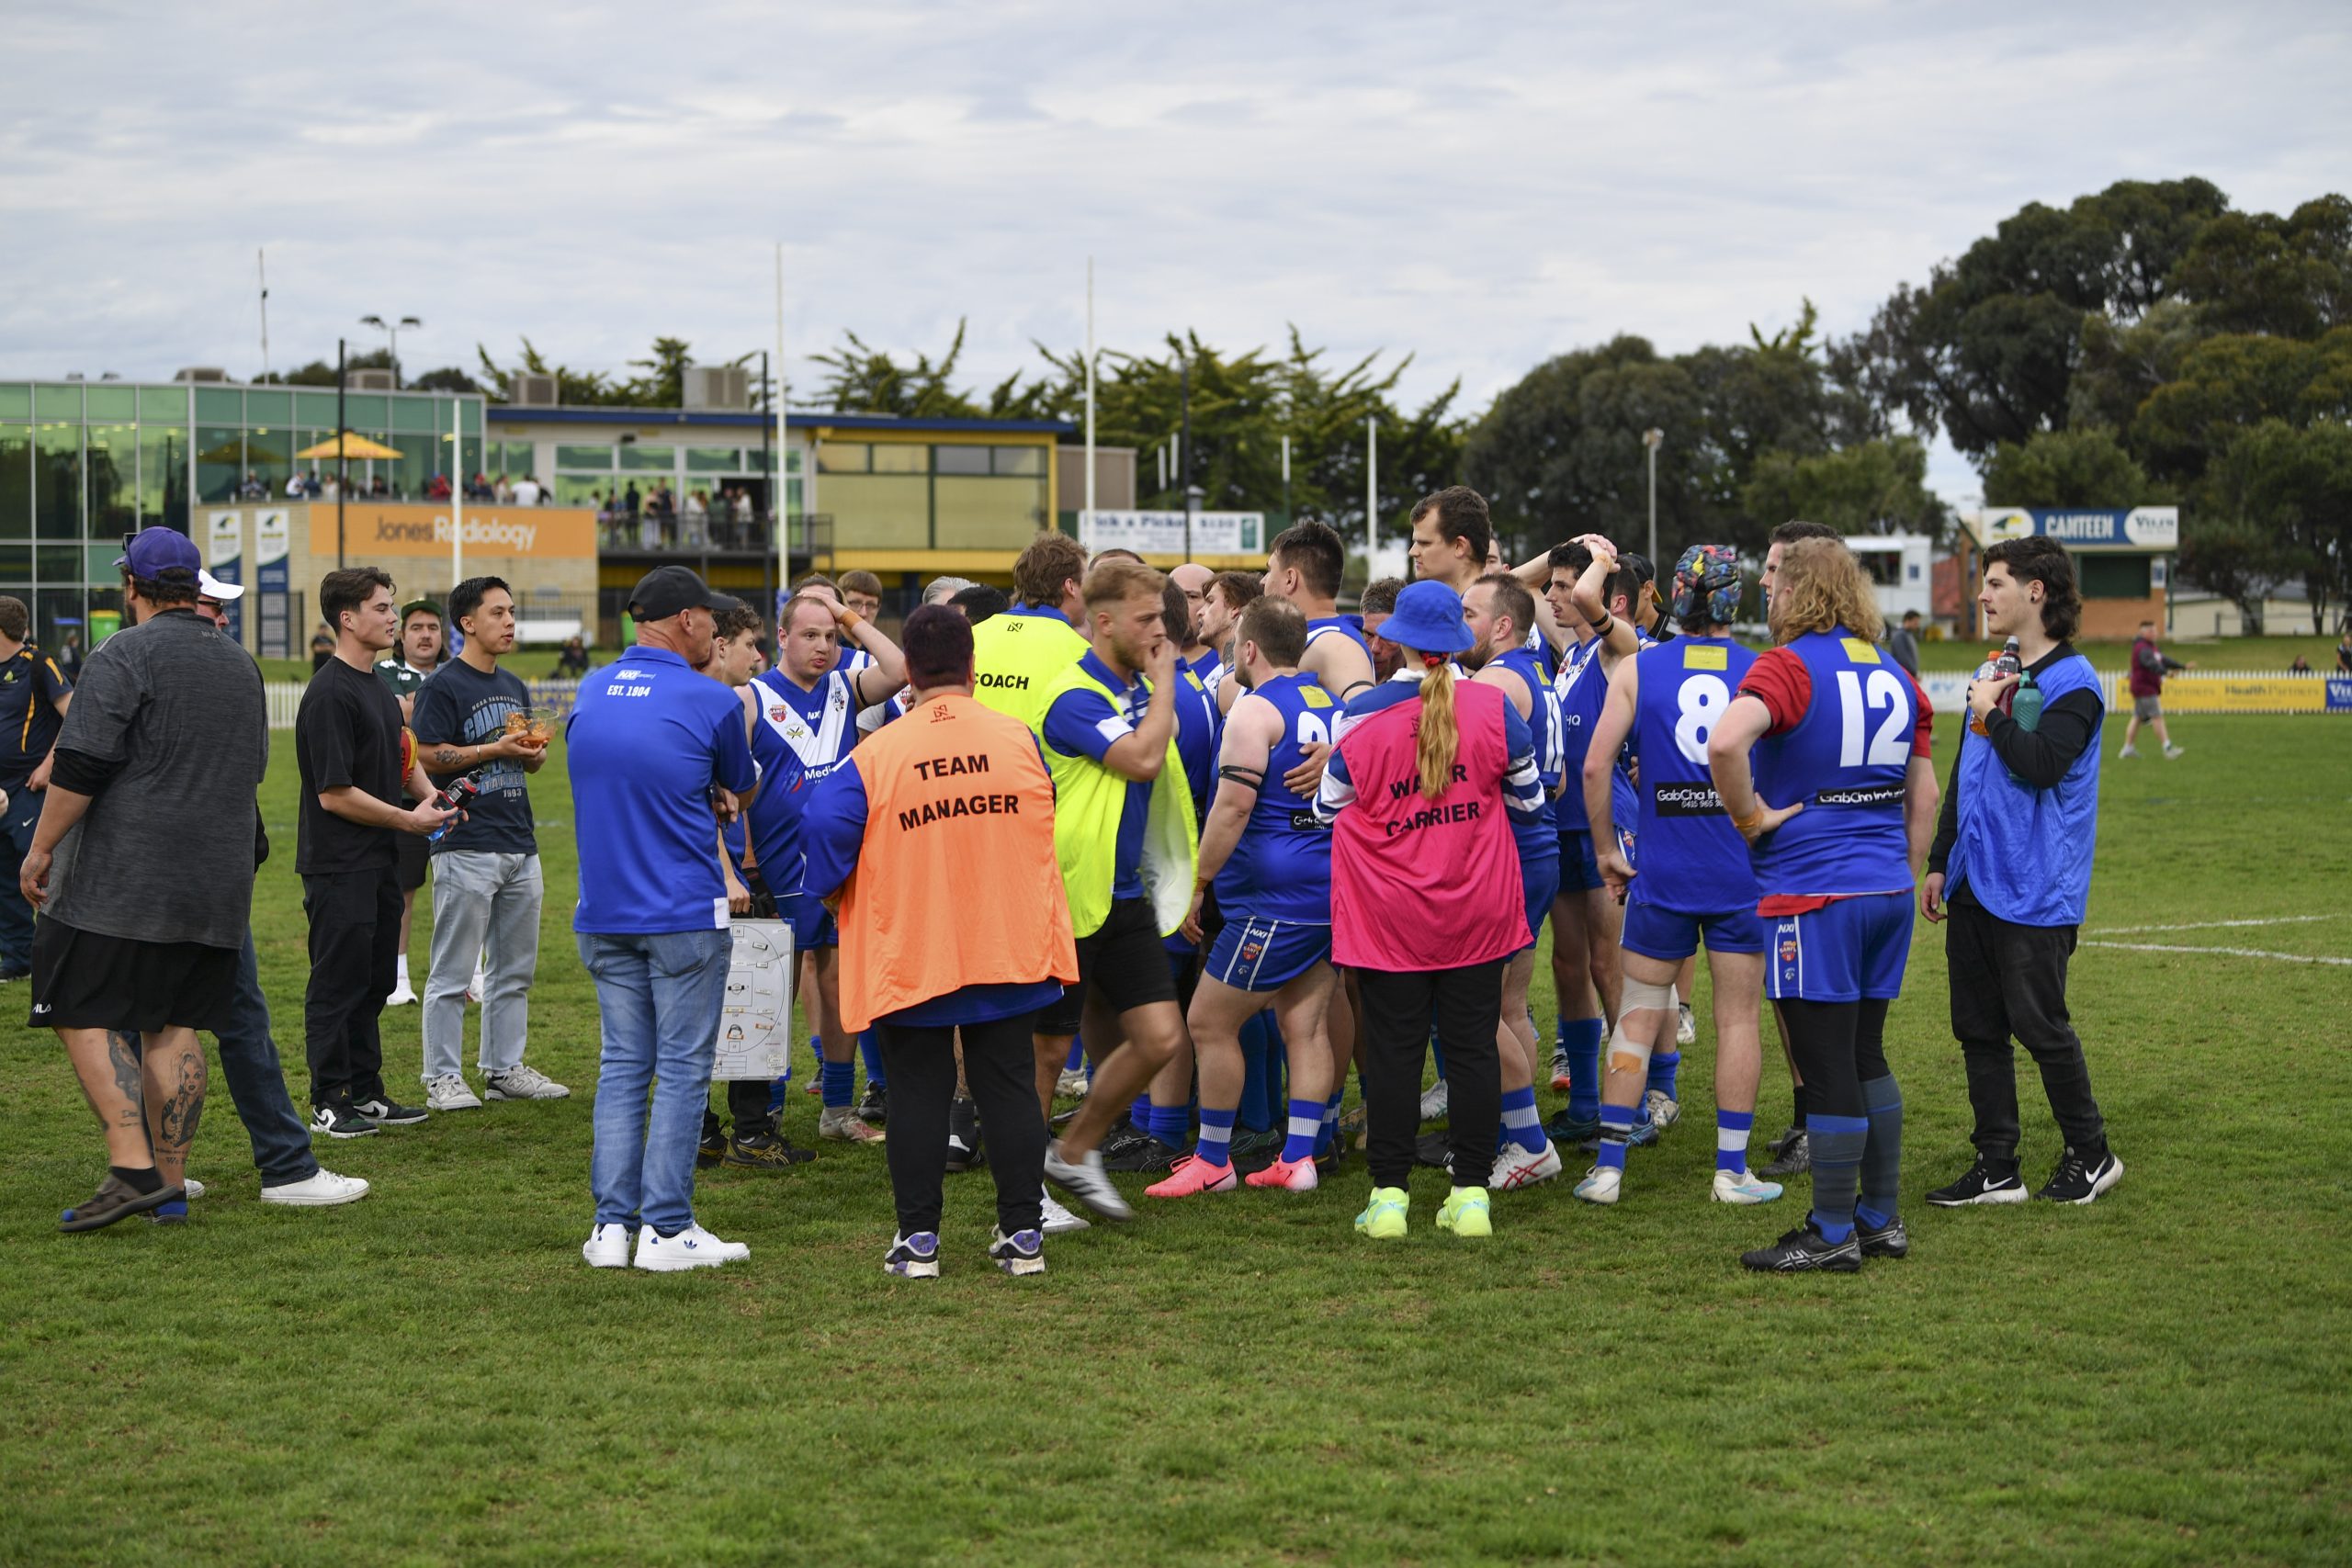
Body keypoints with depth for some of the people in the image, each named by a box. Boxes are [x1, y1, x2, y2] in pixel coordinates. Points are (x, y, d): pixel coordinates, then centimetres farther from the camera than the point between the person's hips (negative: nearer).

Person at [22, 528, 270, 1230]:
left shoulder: (124, 655, -10)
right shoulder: (241, 665, 15)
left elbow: (81, 768, -15)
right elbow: (253, 768, 25)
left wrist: (40, 849, -8)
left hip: (119, 879, -7)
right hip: (215, 886, 7)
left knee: (84, 1015, -3)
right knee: (174, 1026, 9)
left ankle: (132, 1166, -14)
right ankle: (170, 1181, 9)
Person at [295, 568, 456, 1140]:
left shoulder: (379, 687, 13)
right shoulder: (330, 694, -17)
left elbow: (399, 758, 25)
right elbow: (335, 794, -20)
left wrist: (432, 794, 5)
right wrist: (410, 819, -13)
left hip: (379, 862, 9)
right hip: (339, 866, -9)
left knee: (373, 983, 14)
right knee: (337, 985, -2)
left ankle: (366, 1094, 23)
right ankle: (328, 1104, 5)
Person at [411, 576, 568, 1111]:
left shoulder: (515, 686, 18)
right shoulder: (443, 686, -7)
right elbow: (427, 758, -15)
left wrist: (533, 751, 2)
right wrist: (495, 750, -16)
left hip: (520, 846, 8)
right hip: (467, 848, -8)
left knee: (515, 969, 12)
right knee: (452, 972, -4)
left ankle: (505, 1069, 20)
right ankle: (443, 1078, 1)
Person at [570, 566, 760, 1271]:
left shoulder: (591, 692, 8)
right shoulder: (713, 701, -9)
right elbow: (741, 788, 8)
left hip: (603, 915, 5)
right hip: (685, 916, -5)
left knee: (622, 1064, 11)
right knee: (682, 1068, 1)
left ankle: (611, 1226, 9)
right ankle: (666, 1228, 0)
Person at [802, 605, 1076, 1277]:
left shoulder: (874, 755, -12)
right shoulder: (1020, 740, -1)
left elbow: (827, 833, -14)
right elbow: (1045, 825, 14)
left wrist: (838, 893, 7)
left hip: (910, 955, -2)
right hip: (1009, 946, 2)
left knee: (919, 1094, 7)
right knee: (1009, 1088, 9)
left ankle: (918, 1236, 8)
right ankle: (1024, 1232, 10)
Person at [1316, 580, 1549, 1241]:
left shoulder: (1362, 715, -9)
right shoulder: (1492, 707, -6)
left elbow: (1328, 809, 4)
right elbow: (1529, 800, 7)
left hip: (1387, 915, -1)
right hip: (1477, 914, 1)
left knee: (1392, 1052, 4)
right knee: (1473, 1049, 7)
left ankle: (1388, 1194, 5)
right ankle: (1471, 1194, 8)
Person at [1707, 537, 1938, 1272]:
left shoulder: (1790, 667, -11)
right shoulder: (1895, 675, 12)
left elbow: (1725, 741, -30)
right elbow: (1923, 794, 16)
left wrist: (1750, 817, -16)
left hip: (1812, 891, -7)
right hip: (1886, 888, 7)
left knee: (1828, 1068, -1)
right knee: (1867, 1057, 17)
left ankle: (1834, 1235, 5)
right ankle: (1881, 1219, 23)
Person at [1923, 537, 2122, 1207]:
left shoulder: (2071, 681, -11)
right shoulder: (1997, 672, 16)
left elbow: (2043, 765, -26)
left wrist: (1993, 714, -12)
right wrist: (1941, 862, 20)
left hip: (2033, 893, -8)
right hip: (1974, 885, 8)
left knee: (2040, 1026, -2)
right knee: (1978, 1029, 8)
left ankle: (2091, 1155, 14)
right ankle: (1996, 1169, 15)